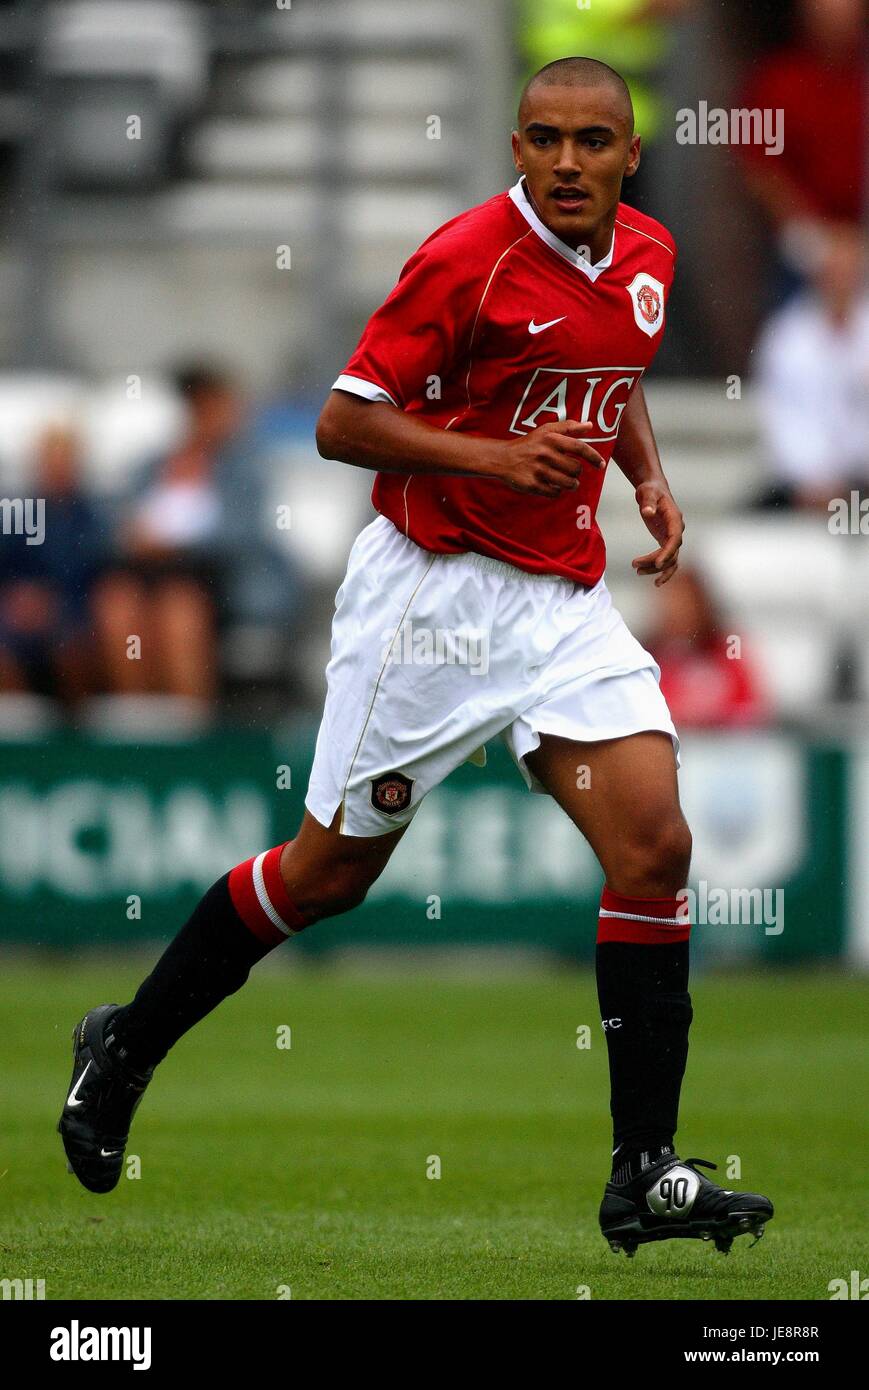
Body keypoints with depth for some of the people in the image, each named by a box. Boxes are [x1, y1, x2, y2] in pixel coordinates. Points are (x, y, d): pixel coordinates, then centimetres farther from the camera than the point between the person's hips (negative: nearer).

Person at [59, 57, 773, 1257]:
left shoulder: (647, 256, 6)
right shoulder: (469, 258, -16)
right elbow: (342, 423, -14)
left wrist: (649, 474, 10)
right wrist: (490, 456, -25)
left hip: (565, 600, 6)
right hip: (433, 592, -6)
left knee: (655, 847, -10)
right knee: (332, 868, 3)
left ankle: (645, 1175, -6)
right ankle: (126, 1047, 26)